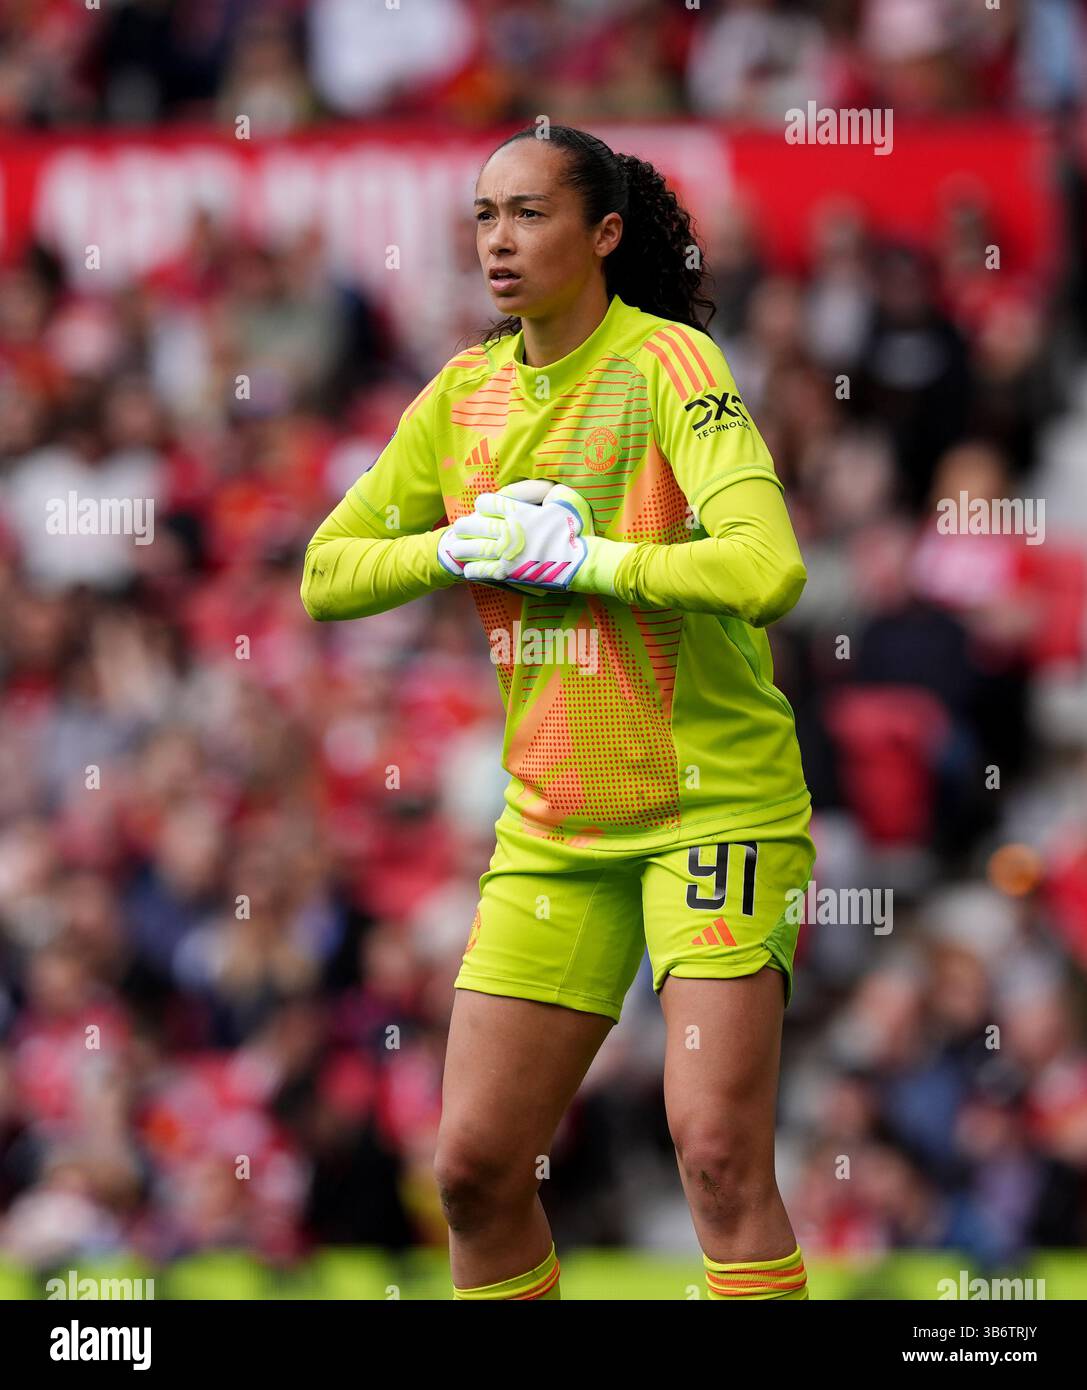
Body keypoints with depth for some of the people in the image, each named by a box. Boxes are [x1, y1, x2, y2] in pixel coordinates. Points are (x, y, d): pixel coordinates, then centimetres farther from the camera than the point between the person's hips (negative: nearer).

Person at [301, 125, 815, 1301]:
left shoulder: (671, 364, -13)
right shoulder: (466, 391, 7)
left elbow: (766, 567, -27)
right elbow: (326, 574, 11)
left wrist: (582, 556, -19)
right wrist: (457, 547, -6)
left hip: (717, 799, -6)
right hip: (553, 828, 6)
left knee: (718, 1154, -16)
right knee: (475, 1166, 4)